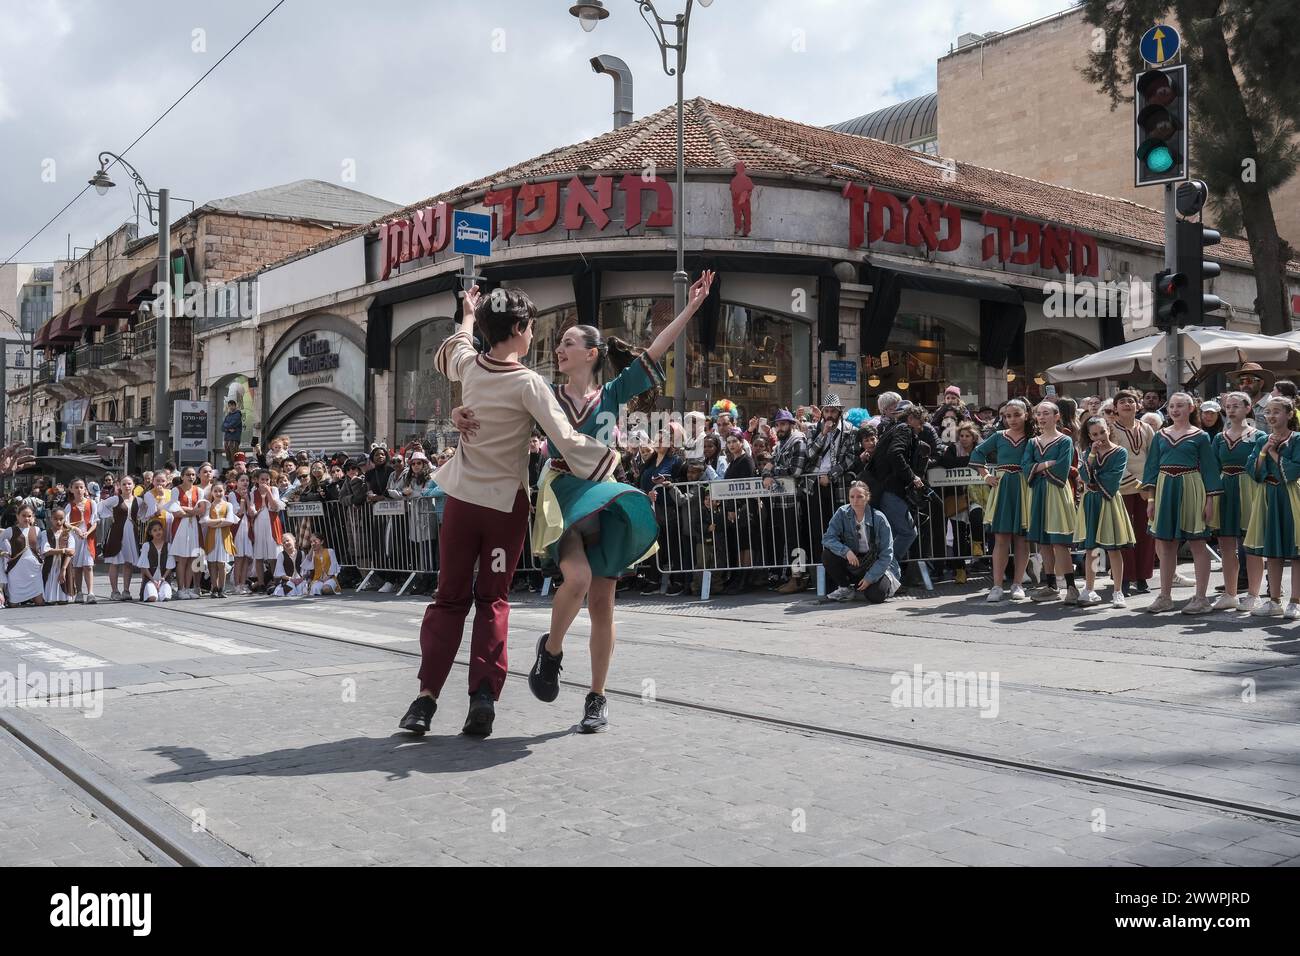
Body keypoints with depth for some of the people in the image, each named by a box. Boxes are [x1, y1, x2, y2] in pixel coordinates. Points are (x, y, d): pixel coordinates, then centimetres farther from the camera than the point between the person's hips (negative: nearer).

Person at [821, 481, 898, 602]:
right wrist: (846, 551, -33)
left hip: (874, 564, -3)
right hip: (851, 562, 3)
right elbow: (827, 538, -15)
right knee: (827, 554, -25)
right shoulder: (842, 513, -10)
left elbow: (886, 555, -13)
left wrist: (870, 578, -20)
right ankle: (846, 589, -2)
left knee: (876, 596, -29)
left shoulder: (879, 519, -16)